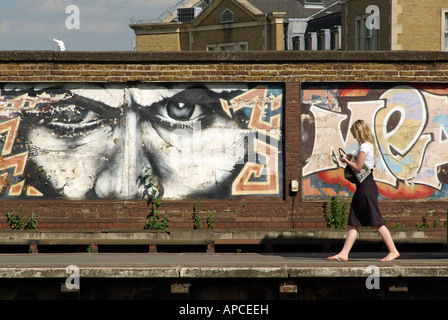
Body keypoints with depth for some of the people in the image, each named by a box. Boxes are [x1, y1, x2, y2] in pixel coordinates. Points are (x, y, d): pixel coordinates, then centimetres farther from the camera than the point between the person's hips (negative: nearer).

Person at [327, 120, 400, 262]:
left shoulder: (364, 146, -15)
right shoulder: (370, 145, 14)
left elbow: (358, 167, -19)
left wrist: (346, 160, -3)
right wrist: (353, 160, 19)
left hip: (366, 187, -10)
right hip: (365, 186, 10)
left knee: (376, 222, -5)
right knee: (354, 222, 7)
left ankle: (393, 251, -1)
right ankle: (344, 253, 6)